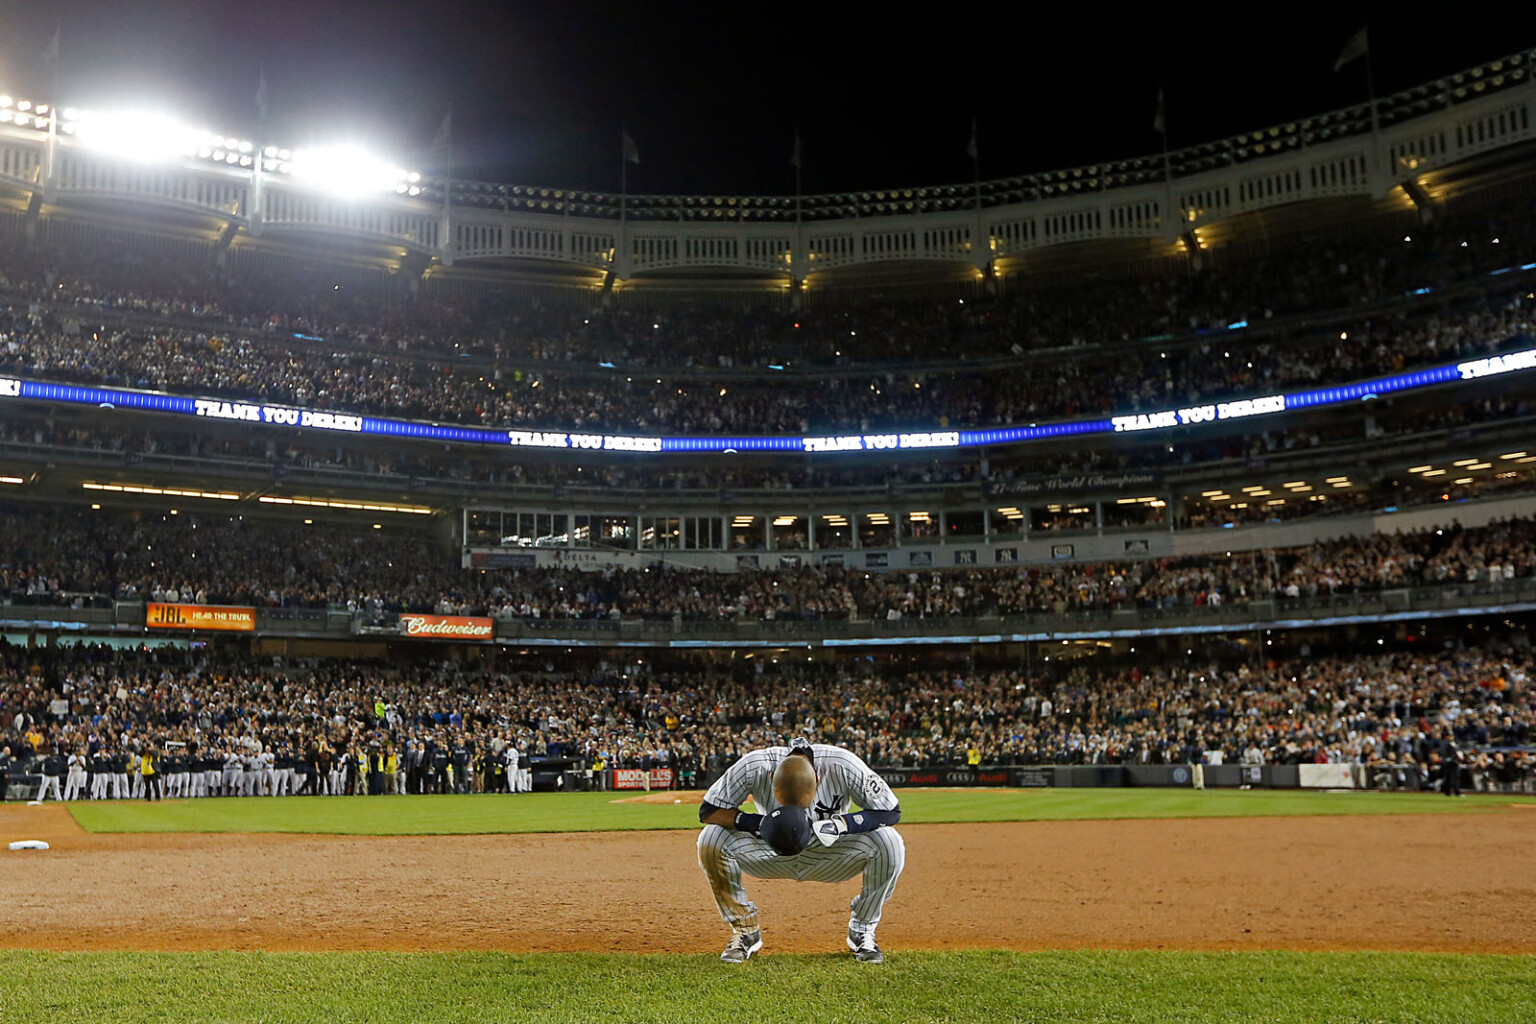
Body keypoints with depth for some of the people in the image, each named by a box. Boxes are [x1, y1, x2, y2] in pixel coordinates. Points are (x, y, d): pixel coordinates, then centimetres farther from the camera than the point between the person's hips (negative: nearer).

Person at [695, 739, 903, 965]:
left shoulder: (843, 765, -29)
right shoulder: (753, 767, -28)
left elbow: (891, 811, -21)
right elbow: (707, 811, -21)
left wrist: (841, 824, -36)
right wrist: (757, 822, -36)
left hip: (830, 852, 0)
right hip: (772, 850, 1)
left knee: (889, 842, -28)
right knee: (711, 840, -26)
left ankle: (862, 931, -3)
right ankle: (745, 930, -3)